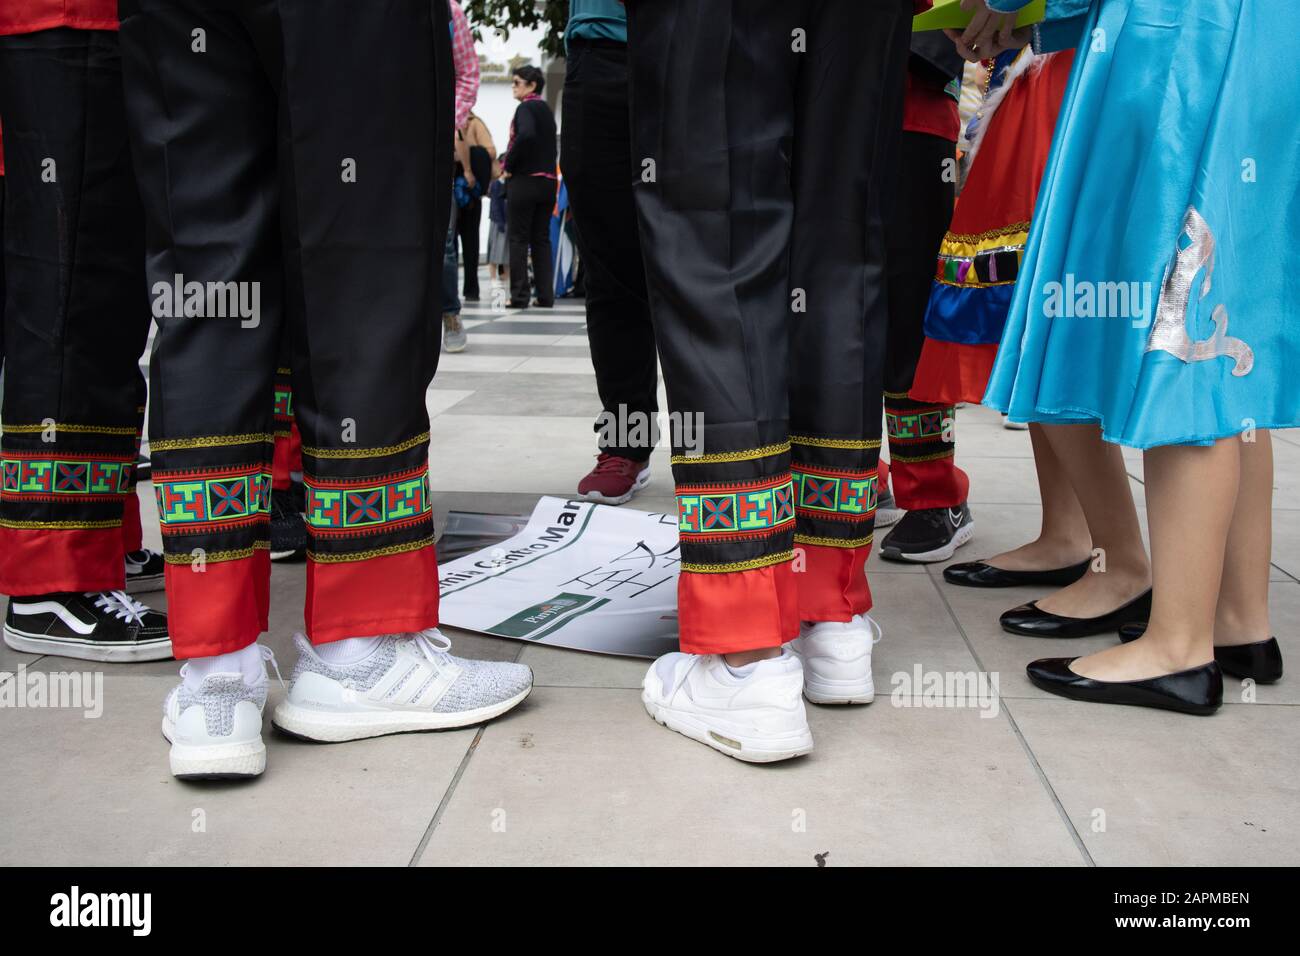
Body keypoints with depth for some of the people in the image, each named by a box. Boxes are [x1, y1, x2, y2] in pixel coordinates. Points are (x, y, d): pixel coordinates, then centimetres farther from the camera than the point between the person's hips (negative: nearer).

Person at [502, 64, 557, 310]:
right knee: (541, 238, 8)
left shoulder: (526, 107, -8)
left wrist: (508, 165, -15)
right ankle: (545, 295, 6)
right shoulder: (546, 109, 17)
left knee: (518, 238, -3)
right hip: (548, 180, 8)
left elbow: (526, 135, -26)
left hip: (525, 179, -7)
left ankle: (519, 295, -5)